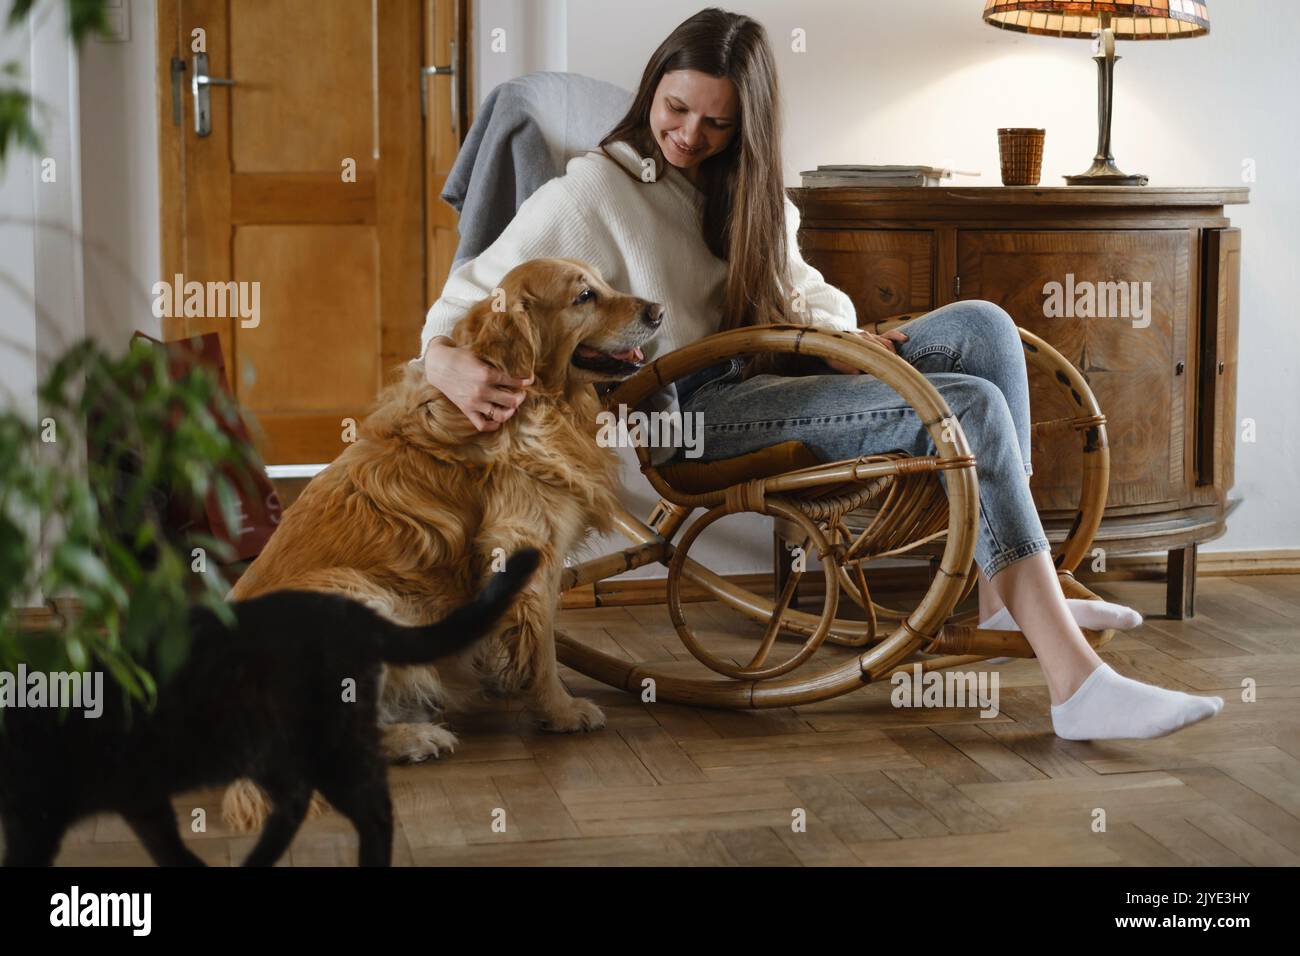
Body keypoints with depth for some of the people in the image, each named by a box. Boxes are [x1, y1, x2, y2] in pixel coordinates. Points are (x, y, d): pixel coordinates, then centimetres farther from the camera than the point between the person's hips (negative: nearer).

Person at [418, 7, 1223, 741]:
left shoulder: (747, 191, 19)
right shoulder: (595, 190, -4)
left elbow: (803, 290, 23)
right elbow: (467, 303, -9)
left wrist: (837, 334, -2)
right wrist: (454, 369, -33)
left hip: (765, 384, 8)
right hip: (690, 414, -8)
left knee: (981, 325, -12)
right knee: (970, 408, -24)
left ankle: (1006, 590, -8)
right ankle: (1077, 685, -32)